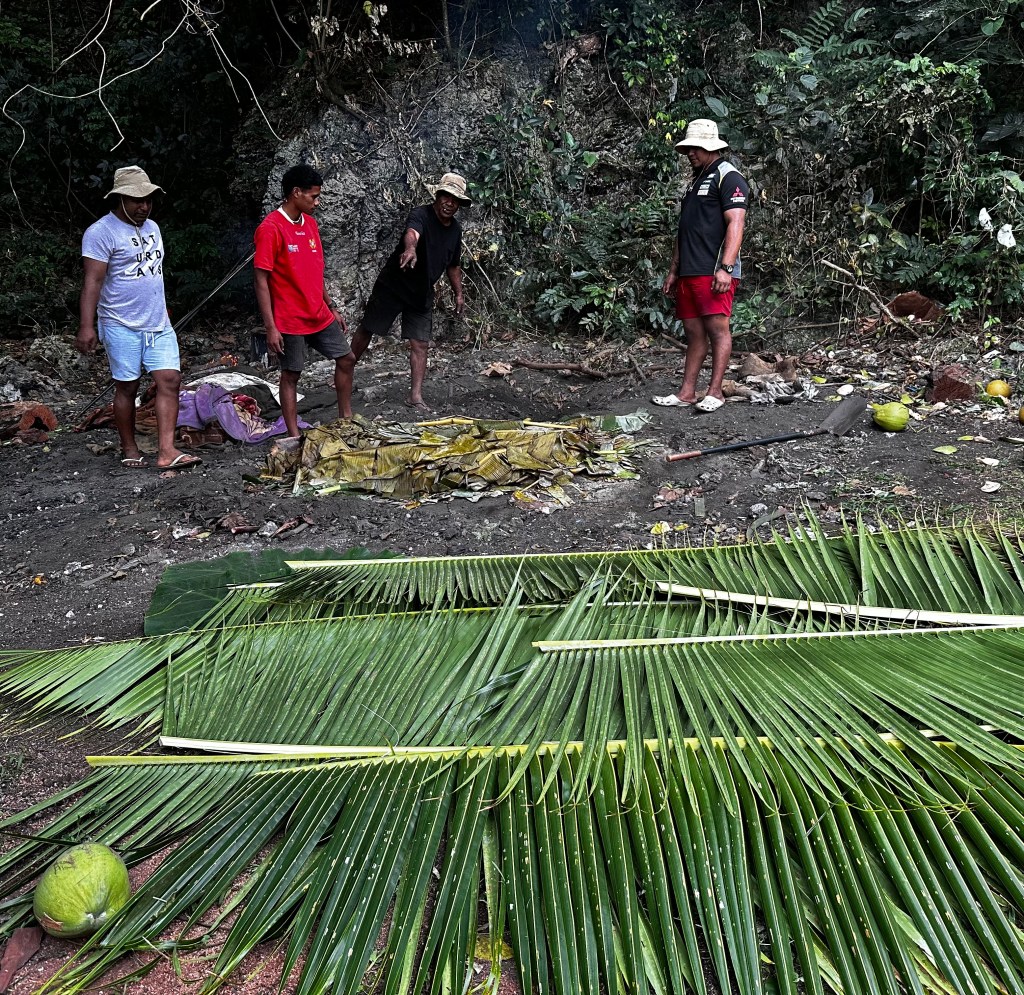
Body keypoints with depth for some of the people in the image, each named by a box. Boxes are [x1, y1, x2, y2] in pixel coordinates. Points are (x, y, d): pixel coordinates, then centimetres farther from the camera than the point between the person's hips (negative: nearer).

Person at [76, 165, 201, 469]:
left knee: (170, 380, -6)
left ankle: (166, 451, -8)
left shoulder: (152, 227, 14)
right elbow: (92, 282, -15)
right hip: (122, 326, -6)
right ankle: (129, 449, 17)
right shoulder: (101, 232, -9)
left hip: (159, 324, 6)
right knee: (127, 387, 3)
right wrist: (86, 326, -21)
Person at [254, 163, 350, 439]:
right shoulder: (270, 228, -15)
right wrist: (270, 327, -20)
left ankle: (344, 416, 26)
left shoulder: (310, 222, 8)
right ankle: (294, 435, 11)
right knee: (291, 374, 2)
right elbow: (261, 281, -17)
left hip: (320, 315, 7)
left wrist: (331, 308, 17)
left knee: (345, 358, 11)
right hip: (290, 321, -7)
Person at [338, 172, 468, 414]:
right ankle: (346, 368, 25)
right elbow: (411, 233, -45)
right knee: (367, 330, 6)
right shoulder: (420, 215, -20)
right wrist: (410, 249, -66)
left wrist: (458, 293, 14)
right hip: (393, 285, -5)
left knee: (421, 344, 1)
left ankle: (416, 396, 5)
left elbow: (453, 265, 17)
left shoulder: (456, 230, 3)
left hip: (422, 293, 6)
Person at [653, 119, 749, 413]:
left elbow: (735, 224, -14)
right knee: (694, 331, 7)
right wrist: (674, 271, 22)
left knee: (717, 327, -8)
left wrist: (726, 268, -24)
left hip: (713, 272, -9)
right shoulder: (697, 180, 25)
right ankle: (686, 393, 8)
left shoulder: (728, 177, -3)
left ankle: (714, 392, -6)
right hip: (689, 272, 9)